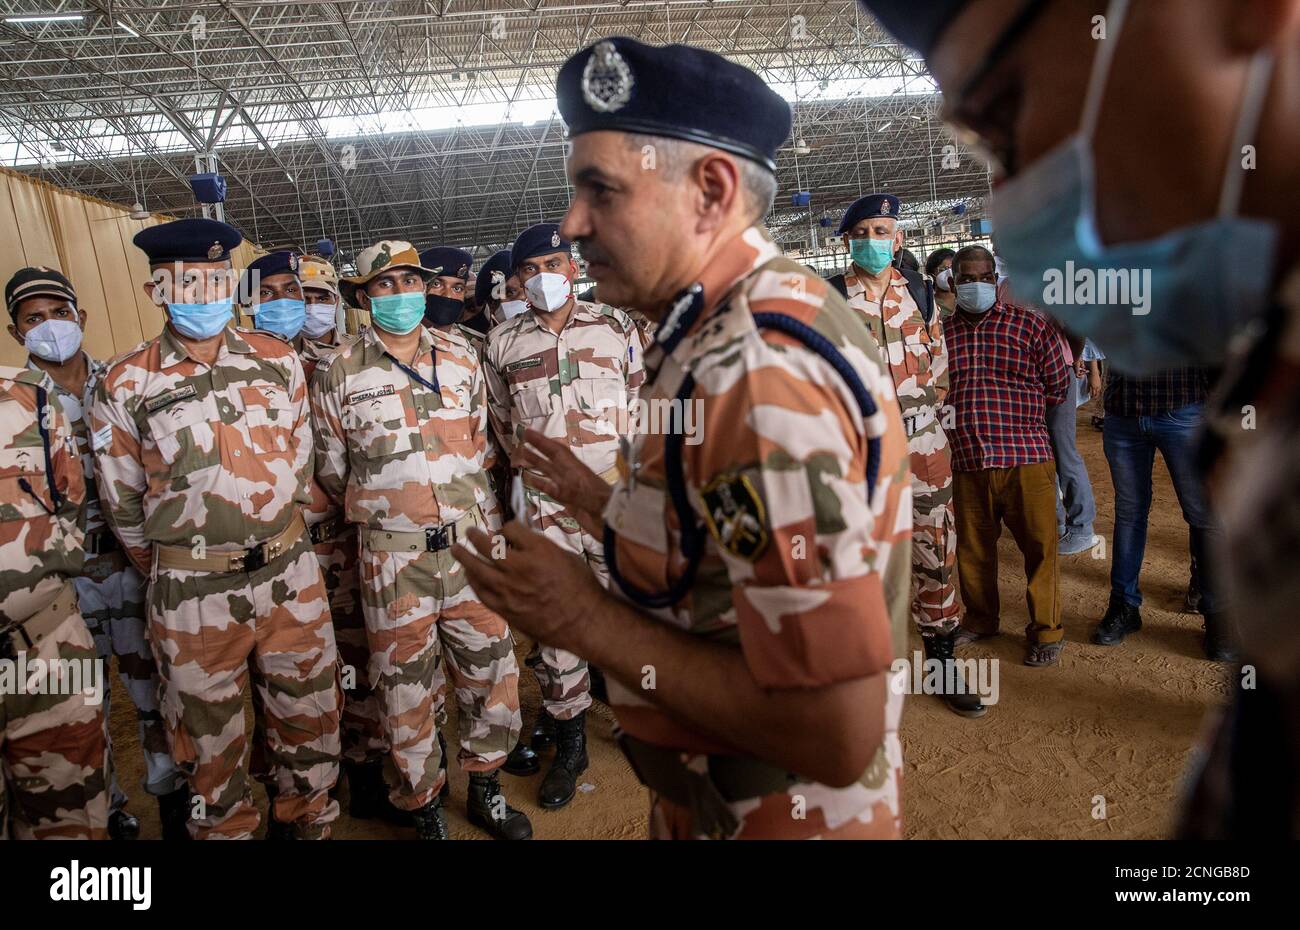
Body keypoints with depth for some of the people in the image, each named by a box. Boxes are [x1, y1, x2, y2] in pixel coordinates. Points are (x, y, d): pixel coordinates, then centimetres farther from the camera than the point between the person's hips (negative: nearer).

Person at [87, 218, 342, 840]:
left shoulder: (277, 360, 2)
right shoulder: (126, 385, -5)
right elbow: (122, 504, 2)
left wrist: (280, 544, 14)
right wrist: (172, 578, 9)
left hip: (291, 573, 3)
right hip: (193, 592, -2)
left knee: (308, 714, 17)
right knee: (210, 737, 13)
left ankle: (307, 819, 40)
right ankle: (225, 829, 36)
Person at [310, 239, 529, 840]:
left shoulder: (461, 358, 6)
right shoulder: (338, 373, -2)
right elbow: (332, 472, 7)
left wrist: (488, 529, 11)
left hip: (471, 543, 3)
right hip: (393, 555, -3)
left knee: (491, 672, 11)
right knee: (407, 690, 8)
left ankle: (484, 791, 34)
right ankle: (425, 811, 29)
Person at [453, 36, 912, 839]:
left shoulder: (756, 372, -29)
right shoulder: (729, 329, 2)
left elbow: (838, 735, -31)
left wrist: (592, 622, -23)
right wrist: (605, 503, 10)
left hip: (764, 812, -9)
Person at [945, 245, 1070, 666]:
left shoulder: (1030, 325, 4)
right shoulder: (941, 332, 9)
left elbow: (1057, 387, 8)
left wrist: (1015, 409, 7)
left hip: (1026, 458, -2)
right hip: (966, 461, 2)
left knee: (1039, 548, 3)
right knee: (972, 548, 13)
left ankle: (1046, 631, 20)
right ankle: (980, 618, 33)